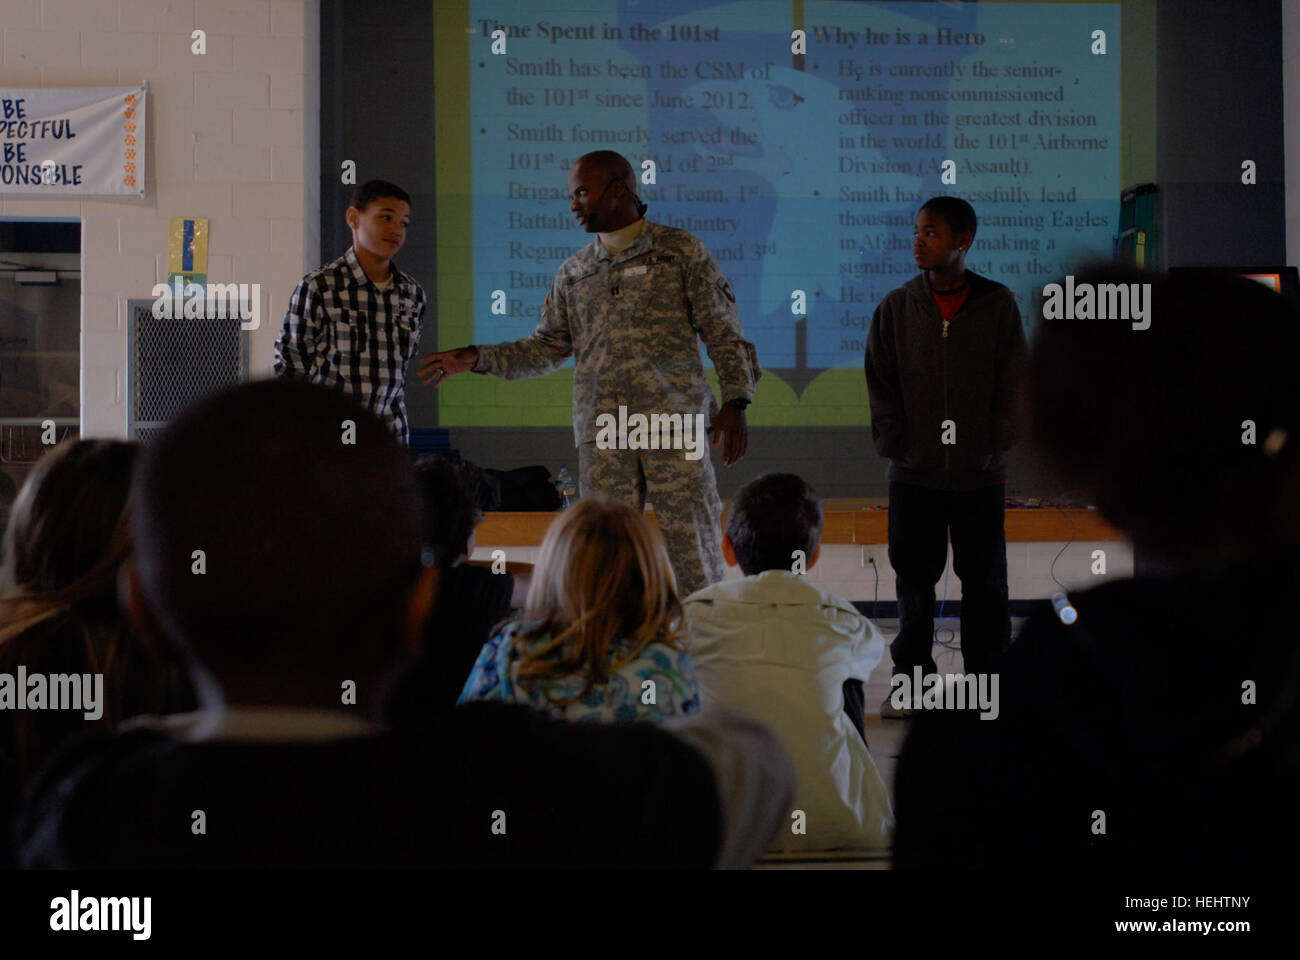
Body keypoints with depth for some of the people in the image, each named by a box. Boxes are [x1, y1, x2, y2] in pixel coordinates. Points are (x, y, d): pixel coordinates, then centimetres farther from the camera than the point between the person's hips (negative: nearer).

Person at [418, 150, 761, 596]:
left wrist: (734, 402, -10)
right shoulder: (574, 271, 17)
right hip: (601, 436, 4)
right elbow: (547, 346, 20)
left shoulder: (682, 251, 4)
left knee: (691, 549, -5)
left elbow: (723, 333, 1)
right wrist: (476, 358, 10)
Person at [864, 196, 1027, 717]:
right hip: (914, 474, 1)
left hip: (980, 474, -1)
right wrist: (897, 444, -4)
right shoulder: (896, 308, 4)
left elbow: (1013, 383, 3)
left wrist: (994, 447, -5)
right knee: (914, 579, 5)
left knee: (984, 581, 5)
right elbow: (881, 385, 5)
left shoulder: (998, 305, 1)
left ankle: (988, 680, 15)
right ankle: (910, 679, 16)